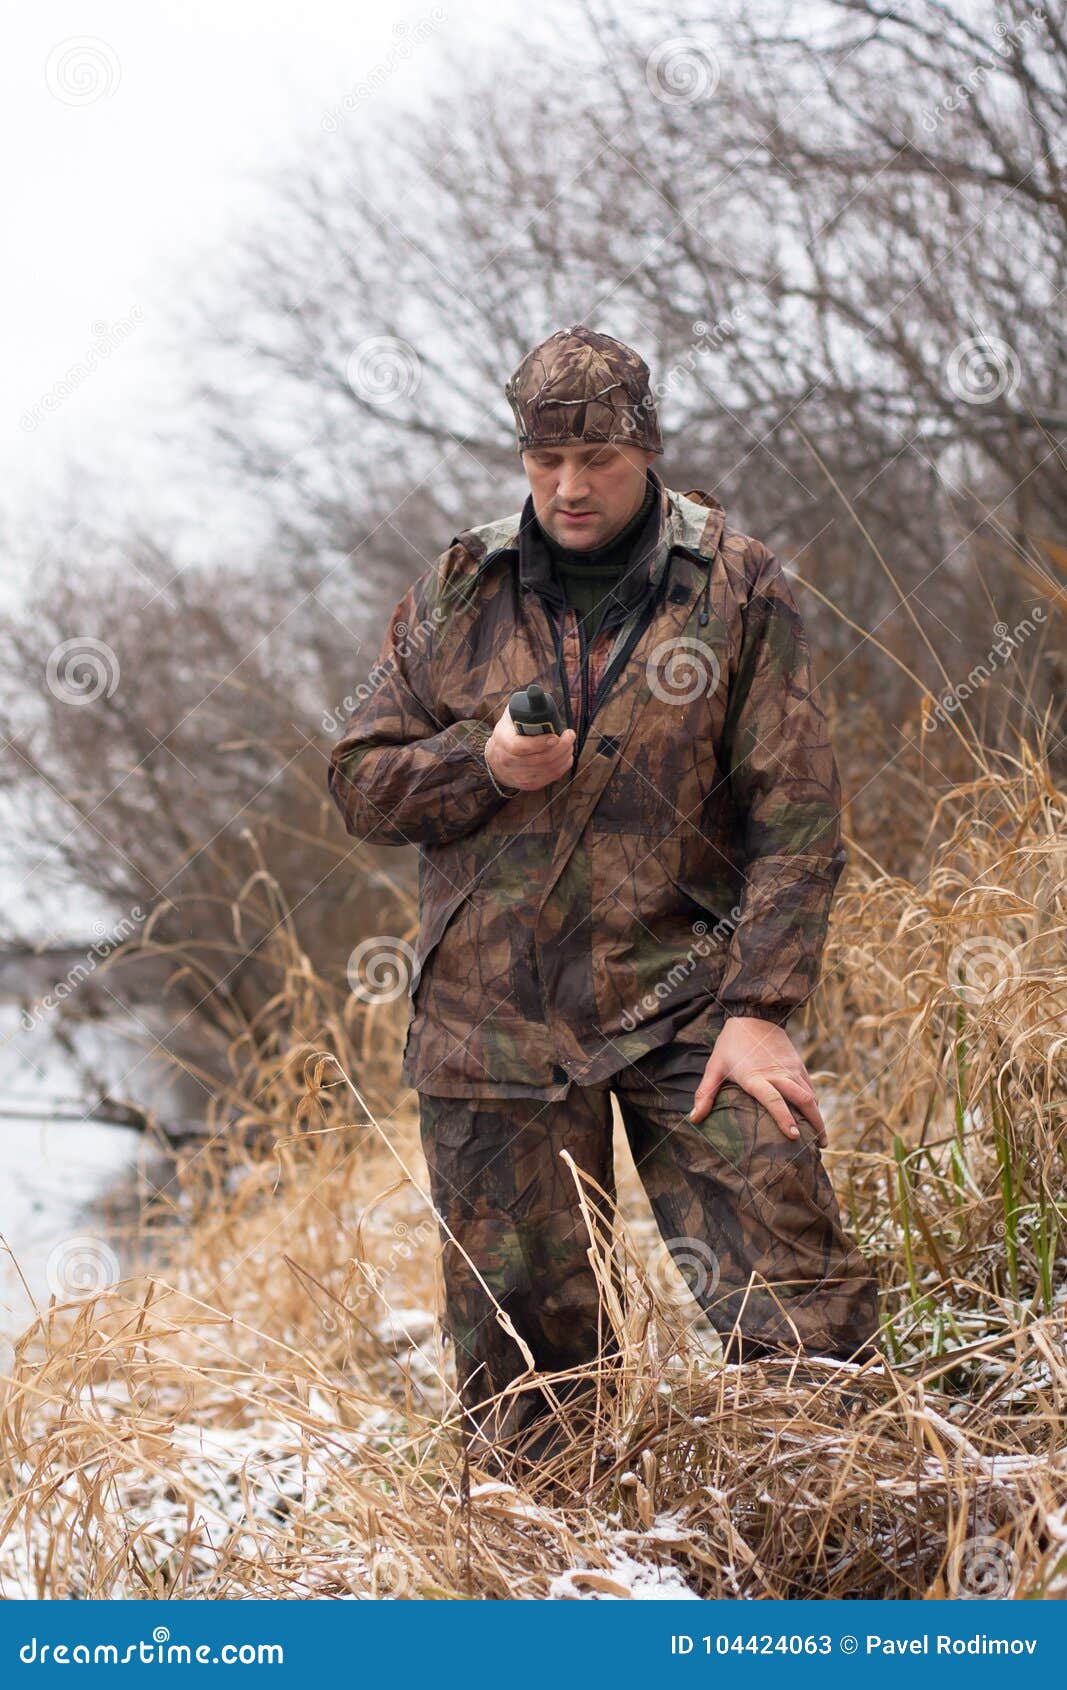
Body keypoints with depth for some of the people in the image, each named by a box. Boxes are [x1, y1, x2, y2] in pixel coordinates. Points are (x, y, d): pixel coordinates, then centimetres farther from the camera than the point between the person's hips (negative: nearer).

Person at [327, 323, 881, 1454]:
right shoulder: (458, 592, 9)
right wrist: (483, 764, -10)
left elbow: (794, 814, -2)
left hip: (685, 1007, -2)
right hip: (491, 1014, 2)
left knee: (799, 1320, -12)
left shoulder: (737, 589, 2)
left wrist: (759, 1008, -11)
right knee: (521, 1361, 6)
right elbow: (360, 785, 11)